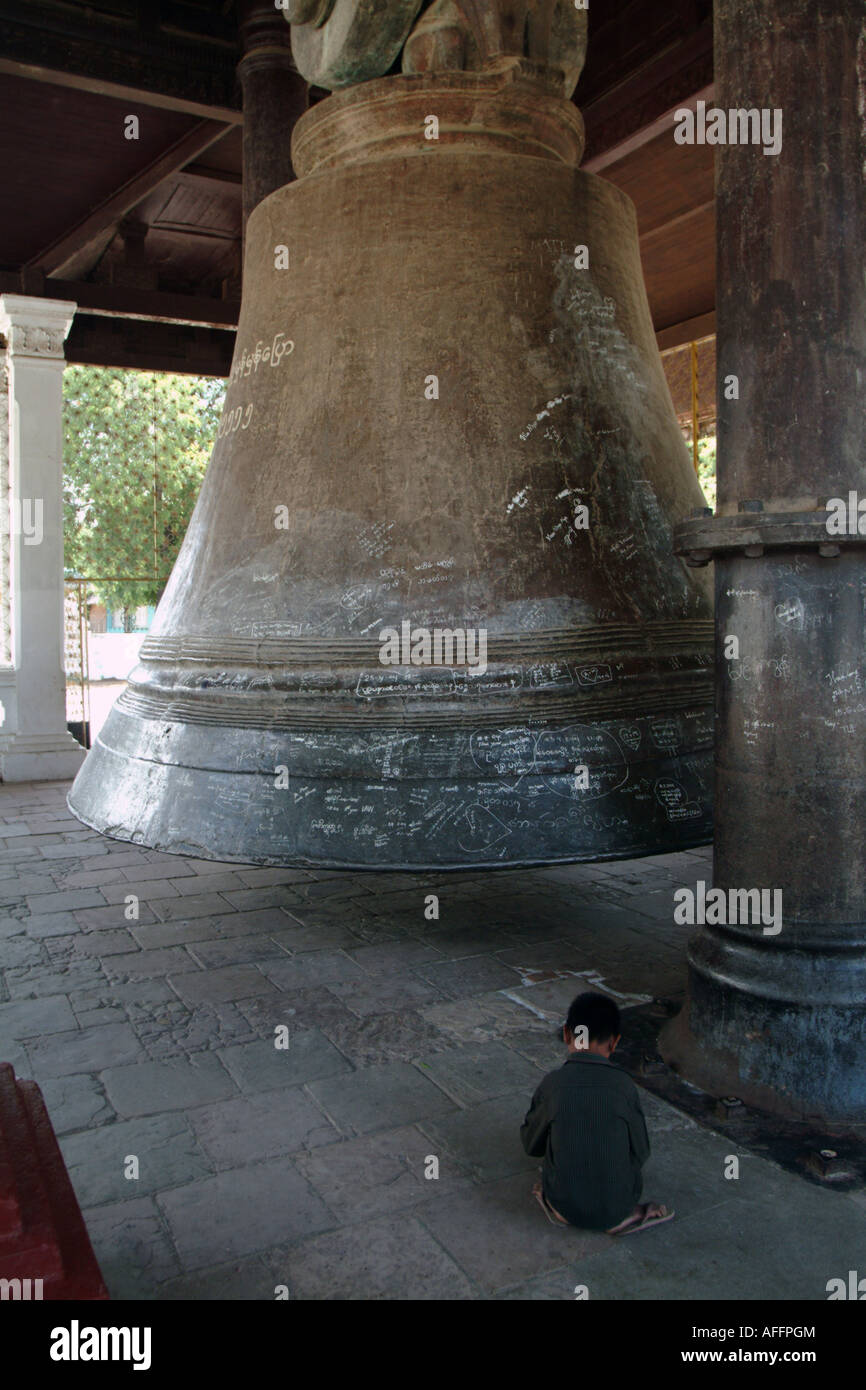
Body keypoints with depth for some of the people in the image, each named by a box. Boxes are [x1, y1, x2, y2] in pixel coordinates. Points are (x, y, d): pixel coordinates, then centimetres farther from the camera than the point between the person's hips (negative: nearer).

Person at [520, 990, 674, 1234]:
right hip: (617, 1205, 0)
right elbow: (640, 1154, 0)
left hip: (566, 1206, 0)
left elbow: (532, 1146, 3)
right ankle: (620, 1218, 12)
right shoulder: (624, 1086, -11)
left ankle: (559, 1210, 10)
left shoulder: (552, 1084, -11)